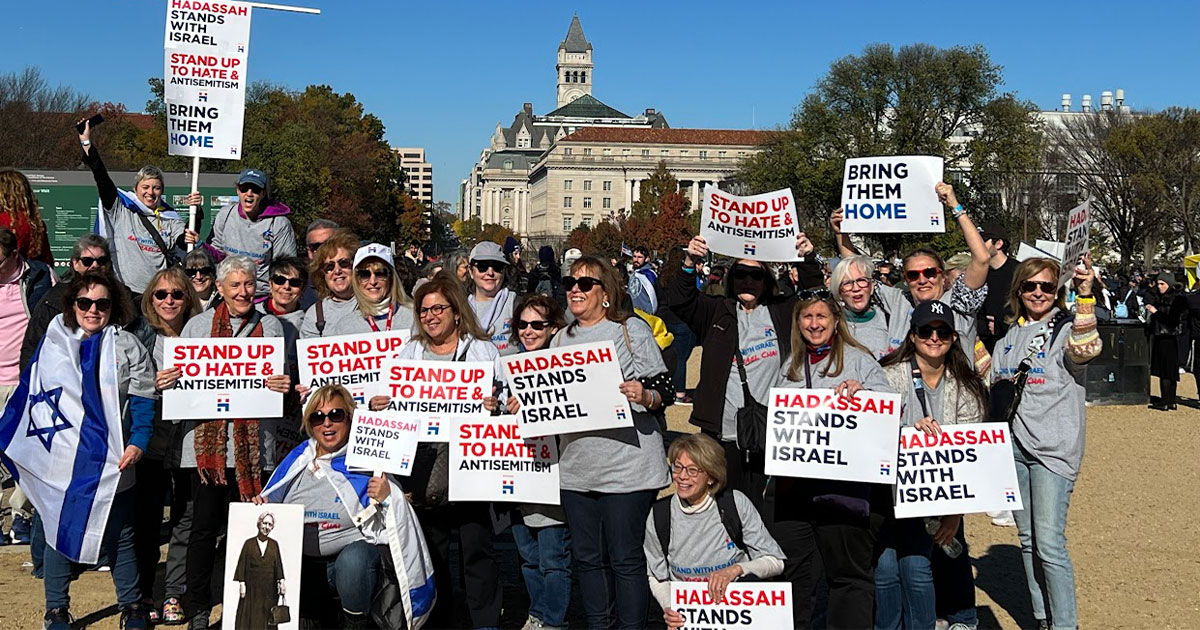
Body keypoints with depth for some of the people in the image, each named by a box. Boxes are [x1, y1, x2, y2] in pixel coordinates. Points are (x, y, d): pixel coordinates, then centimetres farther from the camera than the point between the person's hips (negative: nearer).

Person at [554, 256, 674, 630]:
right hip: (576, 468, 6)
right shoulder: (561, 339, 15)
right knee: (587, 557, 12)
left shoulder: (632, 329, -1)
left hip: (626, 464, -5)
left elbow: (665, 392, -3)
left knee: (626, 559, -1)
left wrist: (643, 395, -24)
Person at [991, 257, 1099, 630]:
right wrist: (1001, 390, 5)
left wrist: (1085, 295, -38)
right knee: (1027, 540, 12)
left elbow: (1086, 349, -29)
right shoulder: (1011, 335, 14)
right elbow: (994, 382, 27)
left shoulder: (1066, 328, -4)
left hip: (1054, 447, -6)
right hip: (1014, 445, 6)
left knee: (1050, 544, -11)